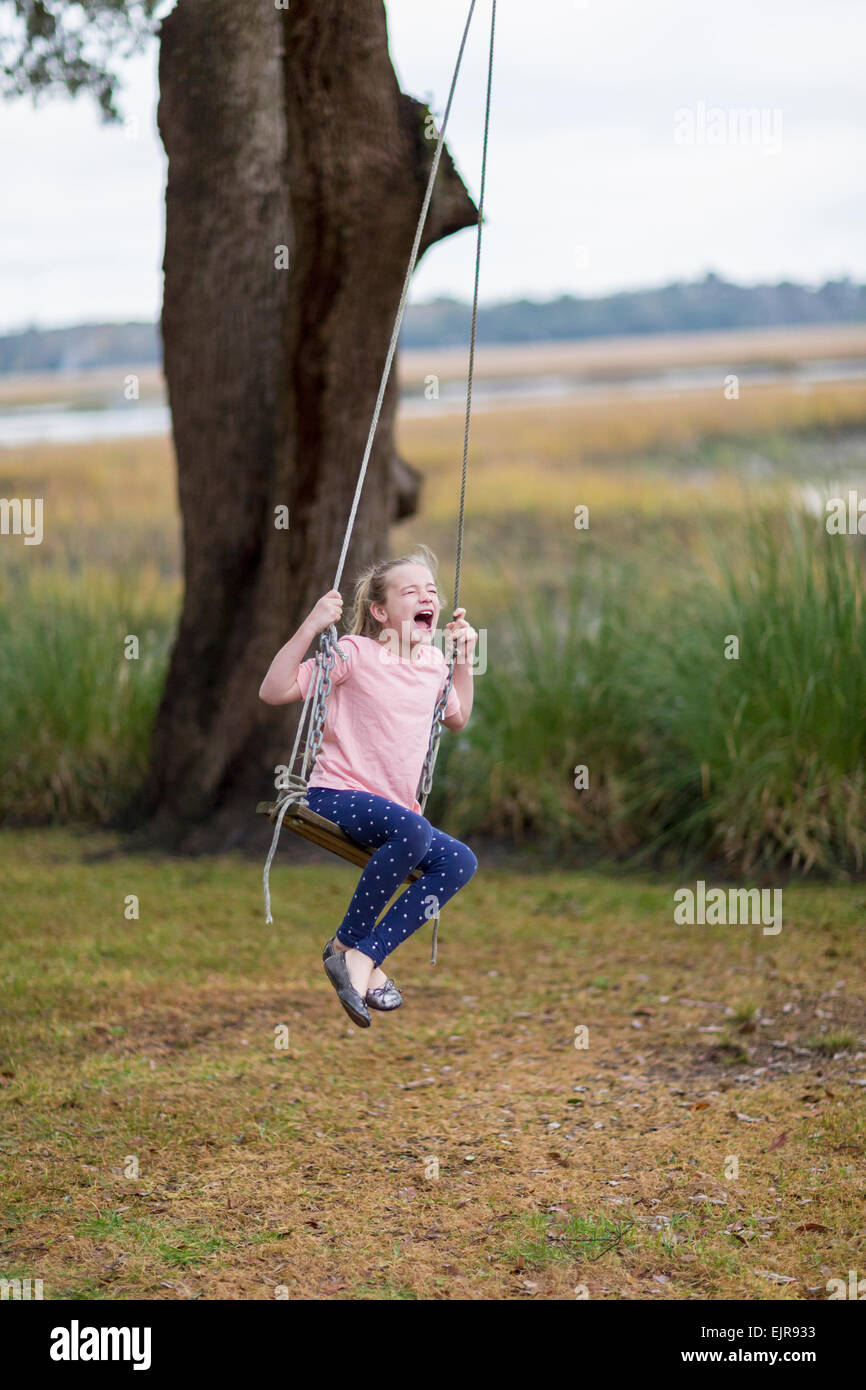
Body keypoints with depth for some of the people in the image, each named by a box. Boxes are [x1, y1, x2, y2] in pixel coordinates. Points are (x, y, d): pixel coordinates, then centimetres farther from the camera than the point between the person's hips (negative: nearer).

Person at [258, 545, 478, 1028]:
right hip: (338, 795, -7)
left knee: (460, 861, -17)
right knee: (408, 829, -36)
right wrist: (311, 627, -21)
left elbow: (458, 718, 32)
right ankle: (348, 942, -16)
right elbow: (273, 692, -13)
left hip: (396, 806, 7)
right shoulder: (354, 654, -7)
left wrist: (465, 658, 19)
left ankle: (365, 955, -18)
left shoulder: (433, 662, 12)